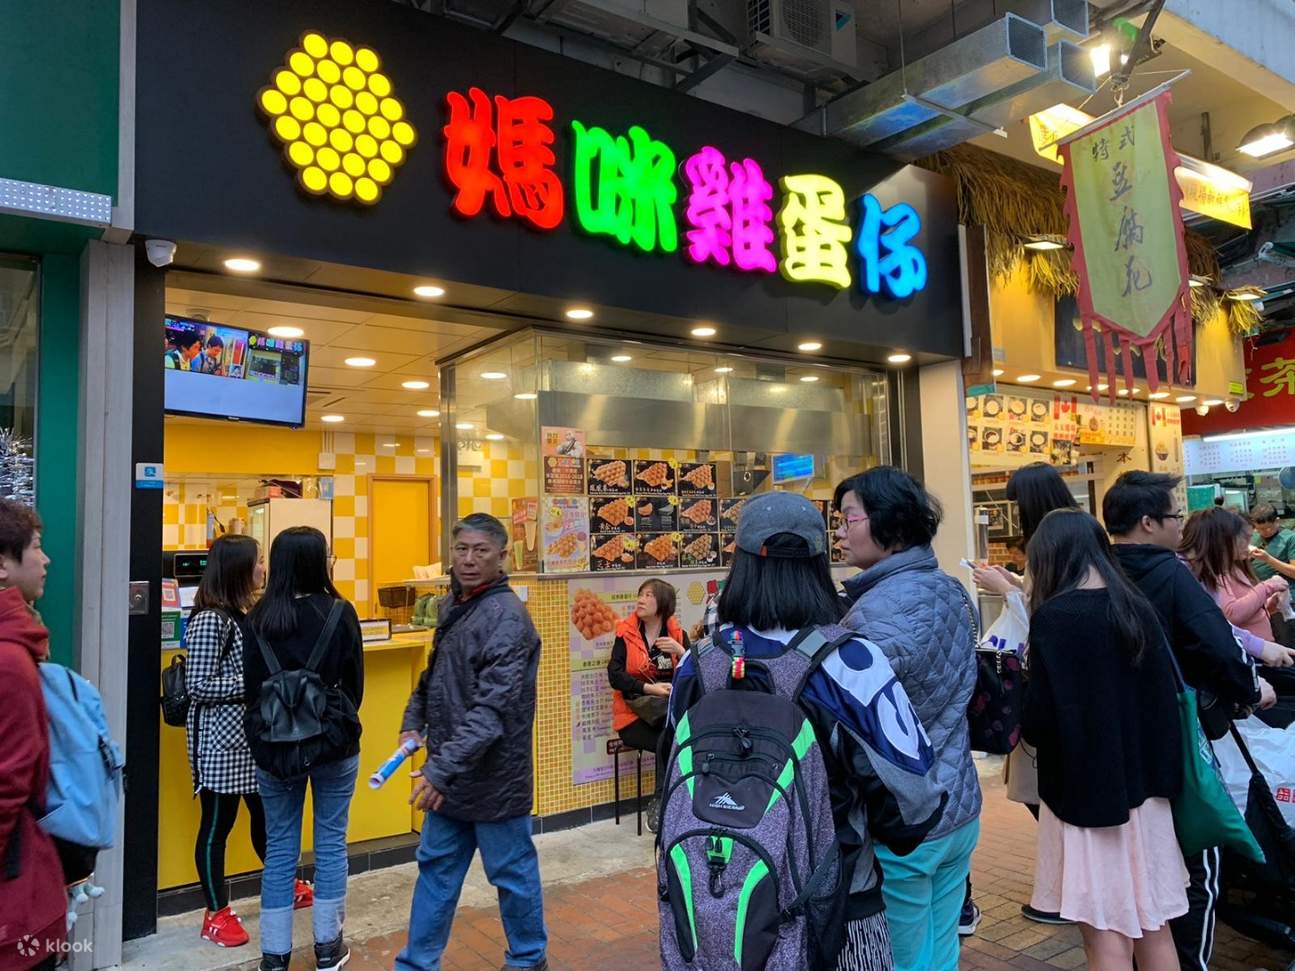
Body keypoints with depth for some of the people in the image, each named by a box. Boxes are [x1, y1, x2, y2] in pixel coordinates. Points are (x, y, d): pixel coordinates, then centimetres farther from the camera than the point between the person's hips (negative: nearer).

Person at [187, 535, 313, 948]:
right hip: (221, 740, -8)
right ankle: (217, 913, 21)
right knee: (217, 825, 7)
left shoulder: (248, 613, 8)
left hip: (254, 735, 8)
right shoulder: (210, 619, -17)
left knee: (265, 815, 19)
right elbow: (198, 685, -20)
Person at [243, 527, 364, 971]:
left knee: (279, 847, 12)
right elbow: (355, 684, -4)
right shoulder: (340, 613, -13)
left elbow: (250, 689, 0)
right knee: (331, 842, 12)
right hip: (334, 744, -1)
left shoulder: (257, 619, -7)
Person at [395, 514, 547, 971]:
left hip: (493, 775, -7)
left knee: (512, 872, 12)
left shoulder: (507, 618, -21)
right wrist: (414, 722, 4)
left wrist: (442, 769, -30)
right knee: (436, 867, 18)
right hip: (450, 772, 8)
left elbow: (493, 708, -27)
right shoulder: (451, 605, 6)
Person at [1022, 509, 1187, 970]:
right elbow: (1166, 695, 5)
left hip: (1086, 789, -6)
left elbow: (1038, 720, -18)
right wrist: (1158, 770, 14)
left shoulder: (1053, 617, -17)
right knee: (1152, 924, 18)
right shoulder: (1138, 608, 2)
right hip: (1142, 784, 7)